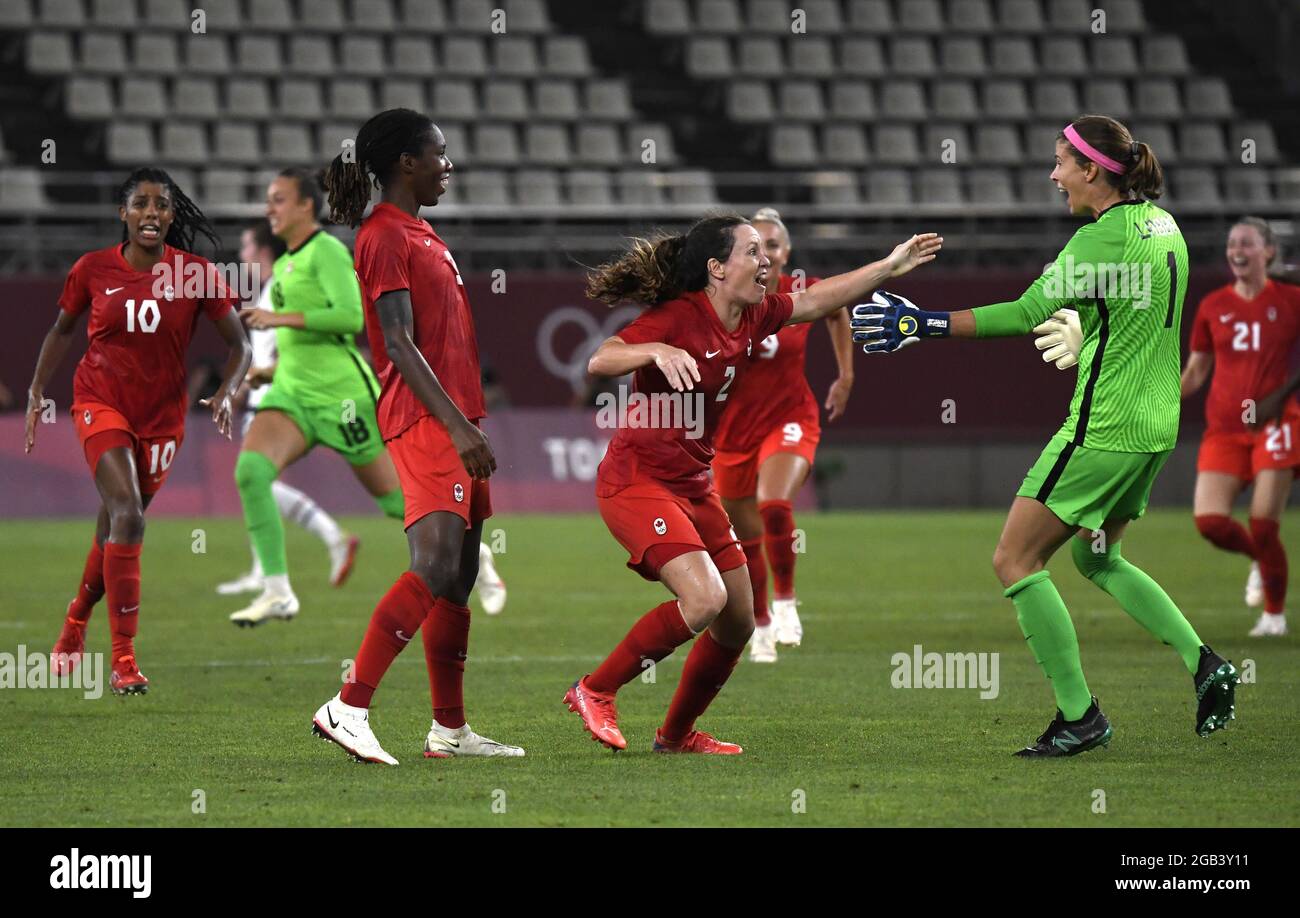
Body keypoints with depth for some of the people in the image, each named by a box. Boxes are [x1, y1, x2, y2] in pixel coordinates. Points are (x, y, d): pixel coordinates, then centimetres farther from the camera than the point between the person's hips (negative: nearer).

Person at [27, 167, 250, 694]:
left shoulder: (194, 273, -6)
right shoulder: (93, 270, -5)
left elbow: (238, 343, 1)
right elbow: (62, 330, 12)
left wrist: (226, 393, -15)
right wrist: (37, 392, 7)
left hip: (161, 414, 2)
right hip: (101, 403, -2)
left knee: (115, 531, 13)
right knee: (127, 514, -21)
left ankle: (76, 622, 42)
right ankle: (123, 660, -21)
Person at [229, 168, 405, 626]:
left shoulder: (326, 251, -10)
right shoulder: (284, 265, 16)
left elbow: (351, 315, -23)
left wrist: (281, 318, -23)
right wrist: (274, 368, 19)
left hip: (341, 395, -8)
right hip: (292, 393, 8)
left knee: (396, 499, 2)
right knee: (250, 469, -19)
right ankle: (276, 591, -20)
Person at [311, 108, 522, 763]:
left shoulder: (421, 235, 21)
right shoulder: (385, 236, -9)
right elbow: (400, 345, -17)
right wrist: (456, 424, -23)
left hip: (456, 420, 10)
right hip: (424, 422, -10)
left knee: (459, 579, 9)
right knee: (436, 569, -19)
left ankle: (450, 730, 12)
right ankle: (347, 709, -19)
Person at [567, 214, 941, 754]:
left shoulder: (754, 316, 4)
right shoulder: (677, 317, -18)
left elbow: (815, 301, 19)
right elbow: (599, 361, -27)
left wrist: (890, 266, 19)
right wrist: (658, 352, -44)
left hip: (693, 485, 9)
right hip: (637, 481, -9)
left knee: (737, 623, 10)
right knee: (705, 598, -25)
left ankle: (676, 734, 29)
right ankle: (594, 692, -11)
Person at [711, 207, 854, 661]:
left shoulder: (805, 293, -10)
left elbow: (838, 313, 14)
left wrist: (846, 376, 14)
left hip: (789, 419, -1)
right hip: (734, 427, 1)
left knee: (774, 506, -29)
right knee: (746, 537, 10)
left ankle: (785, 602, -10)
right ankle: (761, 626, 31)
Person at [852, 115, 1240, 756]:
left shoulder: (1100, 240, -19)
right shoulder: (1160, 225, 9)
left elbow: (1028, 314, -20)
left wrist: (923, 325, -18)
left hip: (1103, 432, -9)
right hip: (1156, 429, 9)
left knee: (1016, 560, -1)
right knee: (1096, 557, 25)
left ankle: (1079, 716, -2)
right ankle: (1202, 663, 11)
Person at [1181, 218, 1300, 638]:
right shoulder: (1212, 307, 8)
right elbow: (1195, 371, 14)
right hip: (1224, 427, 3)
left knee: (1264, 527, -11)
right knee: (1209, 520, -12)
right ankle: (1259, 561, 22)